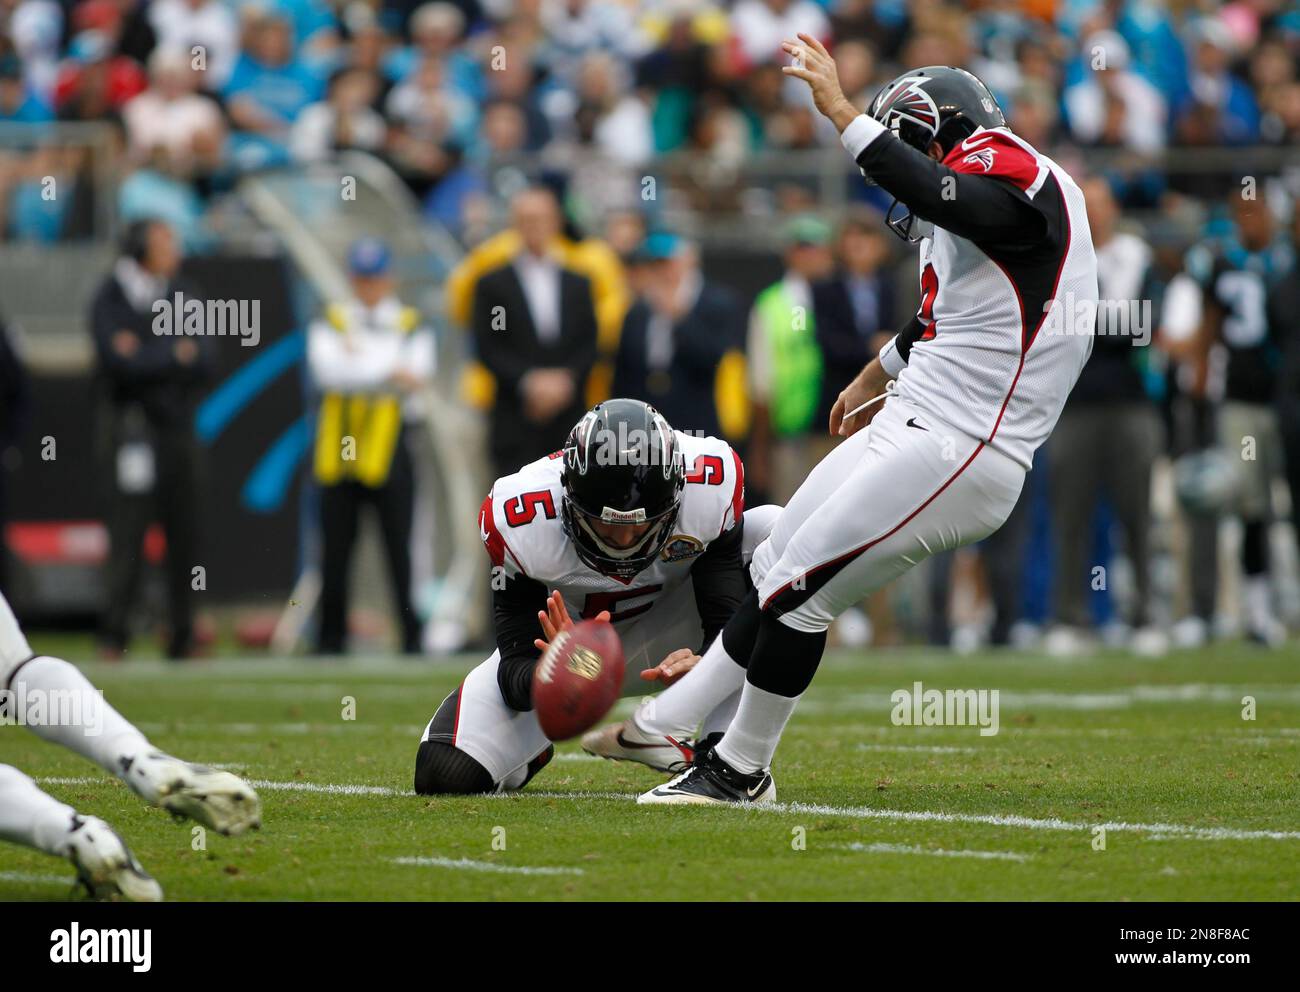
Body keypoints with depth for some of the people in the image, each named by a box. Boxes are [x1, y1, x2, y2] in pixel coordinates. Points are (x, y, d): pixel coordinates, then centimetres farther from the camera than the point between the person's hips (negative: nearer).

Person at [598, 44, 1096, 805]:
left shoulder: (1019, 183, -14)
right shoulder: (973, 203, 16)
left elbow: (939, 197, -37)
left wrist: (841, 111, -34)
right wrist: (880, 375, 50)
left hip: (958, 456, -10)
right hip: (910, 429, 10)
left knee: (798, 591, -7)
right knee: (775, 571, 15)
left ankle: (742, 771, 7)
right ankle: (670, 724, 25)